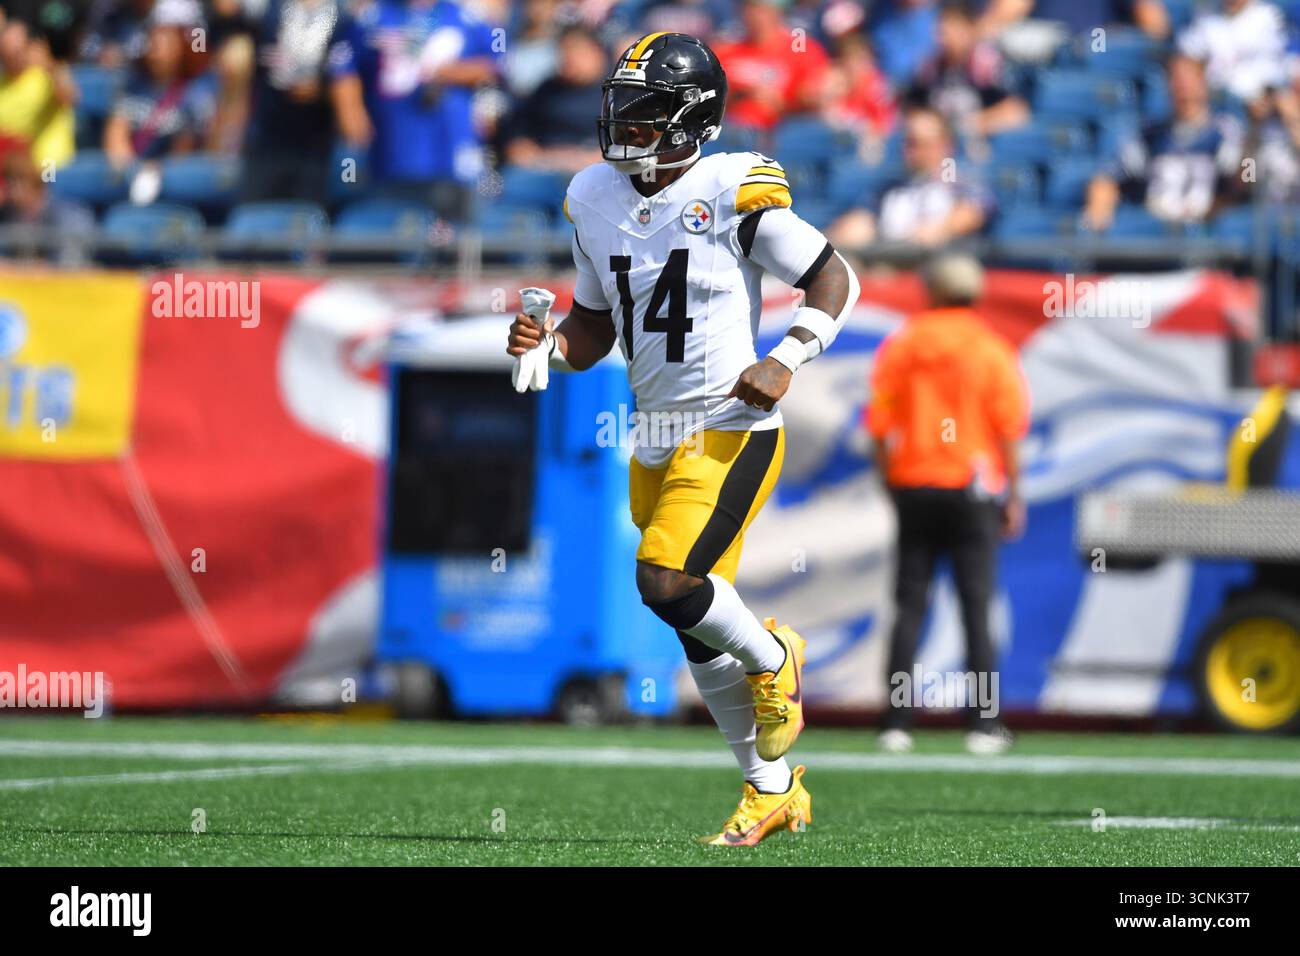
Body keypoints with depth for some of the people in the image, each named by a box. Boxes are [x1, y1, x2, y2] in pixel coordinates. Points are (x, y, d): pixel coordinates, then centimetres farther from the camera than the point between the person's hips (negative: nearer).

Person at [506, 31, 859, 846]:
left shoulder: (734, 193, -13)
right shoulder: (596, 201, 5)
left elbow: (835, 279, -5)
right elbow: (593, 330, 14)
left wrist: (785, 362, -17)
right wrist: (546, 344, -7)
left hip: (732, 433, -7)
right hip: (656, 440, 7)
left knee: (666, 582, -23)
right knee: (700, 629, 11)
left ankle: (773, 658, 9)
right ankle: (775, 791, 26)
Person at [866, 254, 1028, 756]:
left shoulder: (901, 343, 4)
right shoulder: (991, 349, -1)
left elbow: (879, 422, 3)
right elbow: (1009, 427, -4)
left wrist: (889, 481, 12)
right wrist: (1014, 496, 3)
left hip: (912, 485, 2)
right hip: (972, 487, -2)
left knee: (909, 605, 4)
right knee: (976, 606, -1)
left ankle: (897, 723, 0)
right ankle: (983, 724, -4)